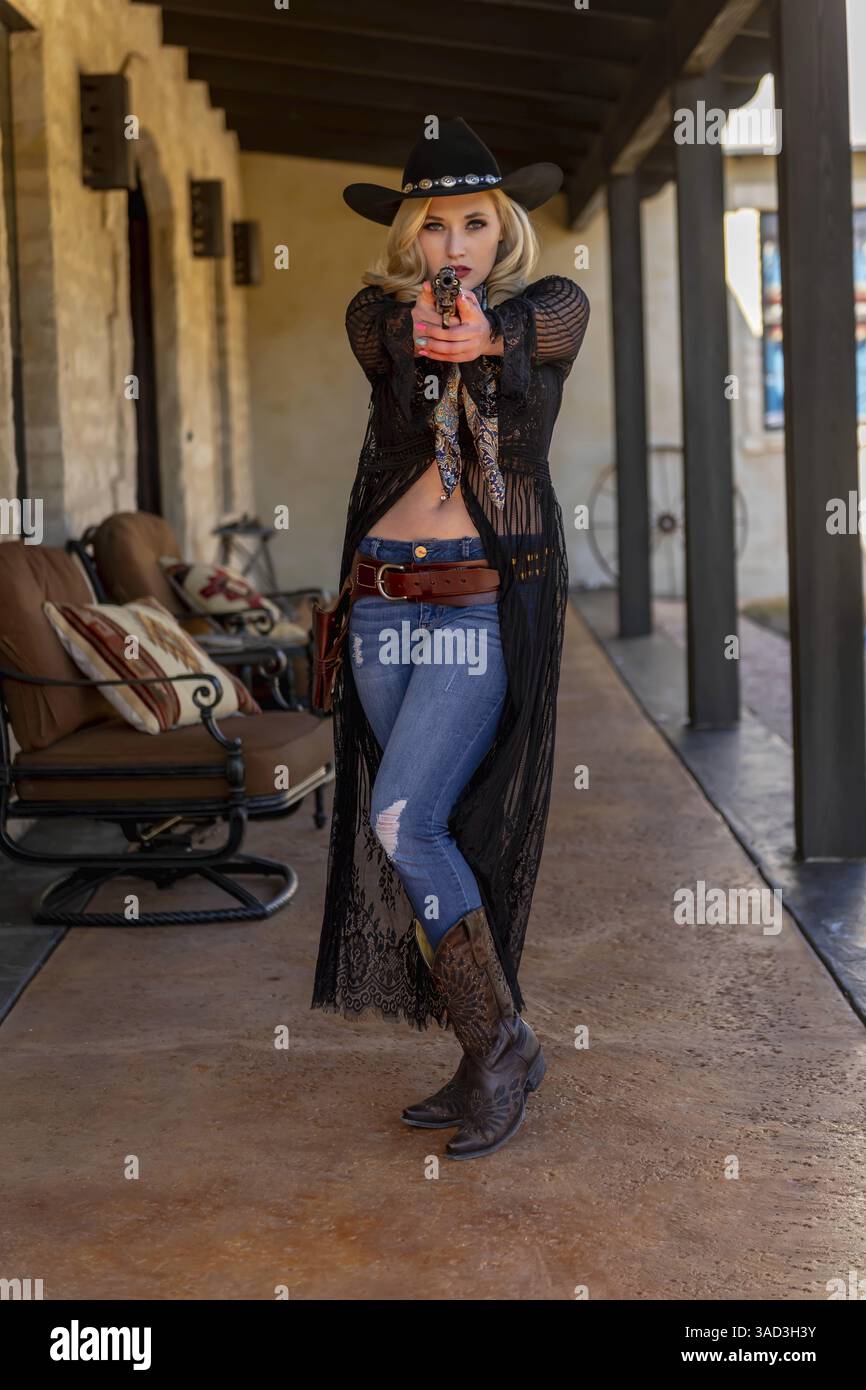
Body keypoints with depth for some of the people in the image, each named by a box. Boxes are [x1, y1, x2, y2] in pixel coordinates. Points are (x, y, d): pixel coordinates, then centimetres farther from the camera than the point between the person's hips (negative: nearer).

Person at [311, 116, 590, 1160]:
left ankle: (500, 1040, -1)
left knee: (402, 823, -16)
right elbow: (405, 340, -17)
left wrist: (485, 336, -48)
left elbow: (533, 324, -24)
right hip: (385, 596, 4)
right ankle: (491, 1062, 19)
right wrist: (439, 331, -41)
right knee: (434, 838, 7)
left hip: (493, 600, -4)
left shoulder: (554, 308, -1)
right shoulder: (374, 315, 6)